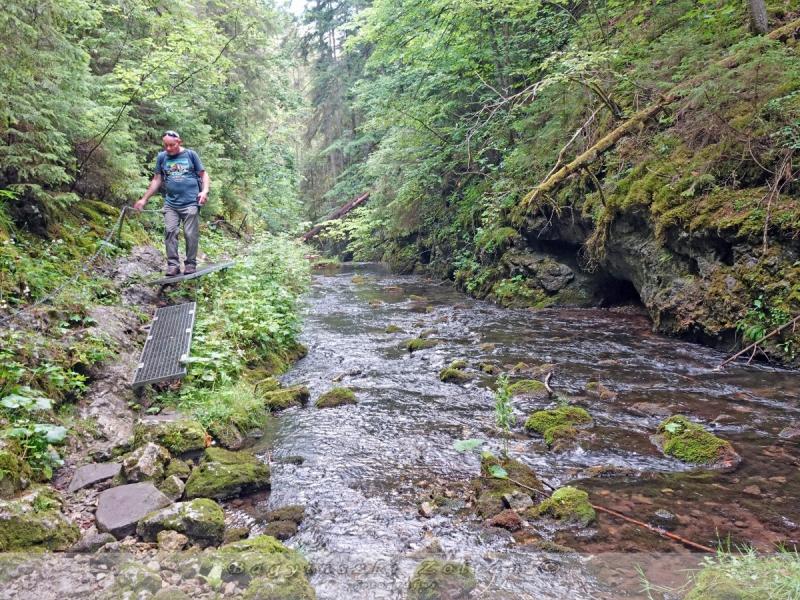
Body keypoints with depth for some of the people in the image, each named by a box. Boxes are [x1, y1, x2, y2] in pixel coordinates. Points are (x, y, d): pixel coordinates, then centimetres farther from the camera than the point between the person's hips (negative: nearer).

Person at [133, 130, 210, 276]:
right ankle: (173, 264, 1)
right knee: (170, 232, -5)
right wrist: (144, 199, 12)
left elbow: (203, 175, 6)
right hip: (170, 203, 3)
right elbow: (156, 180, 14)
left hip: (190, 202, -2)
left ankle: (190, 264, 10)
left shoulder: (190, 154, 2)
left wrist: (205, 191, -12)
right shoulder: (161, 157, 9)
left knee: (191, 234, -2)